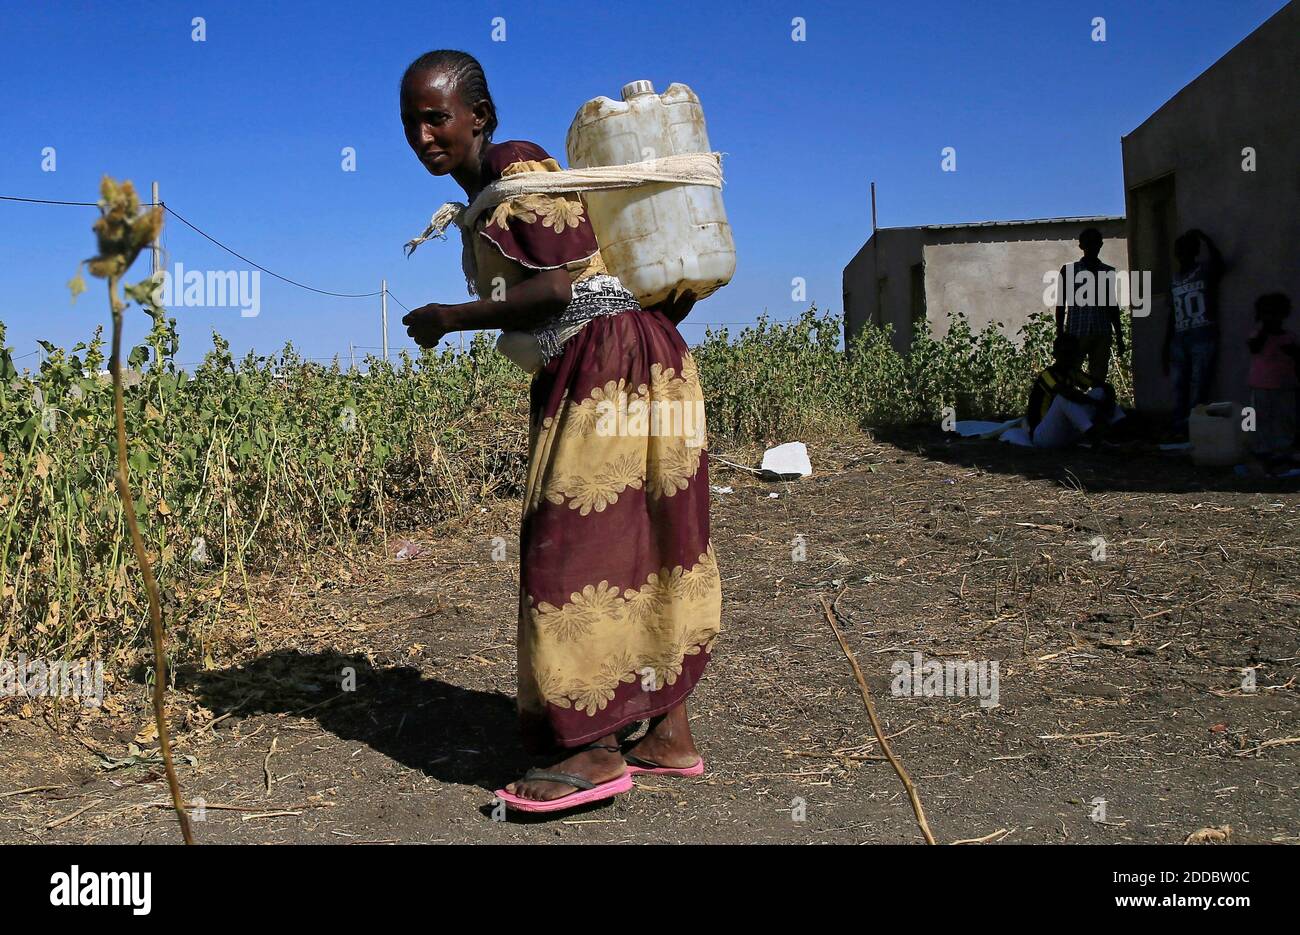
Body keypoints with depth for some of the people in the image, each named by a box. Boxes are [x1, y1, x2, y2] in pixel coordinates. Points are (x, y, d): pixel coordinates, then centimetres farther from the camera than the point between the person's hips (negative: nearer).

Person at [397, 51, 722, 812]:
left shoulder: (517, 168, -9)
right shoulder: (482, 201, 19)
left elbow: (553, 292, -17)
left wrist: (449, 318, -9)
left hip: (611, 363, -10)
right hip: (582, 372, 10)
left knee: (579, 542, -9)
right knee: (644, 543, 9)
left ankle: (598, 751, -3)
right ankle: (671, 734, 16)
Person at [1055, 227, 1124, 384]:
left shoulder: (1108, 272, 13)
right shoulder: (1069, 270, 6)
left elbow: (1113, 307, 17)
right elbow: (1061, 304, 5)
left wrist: (1119, 337, 14)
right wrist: (1060, 336, -2)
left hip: (1102, 335, 3)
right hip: (1076, 333, -2)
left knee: (1098, 380, -2)